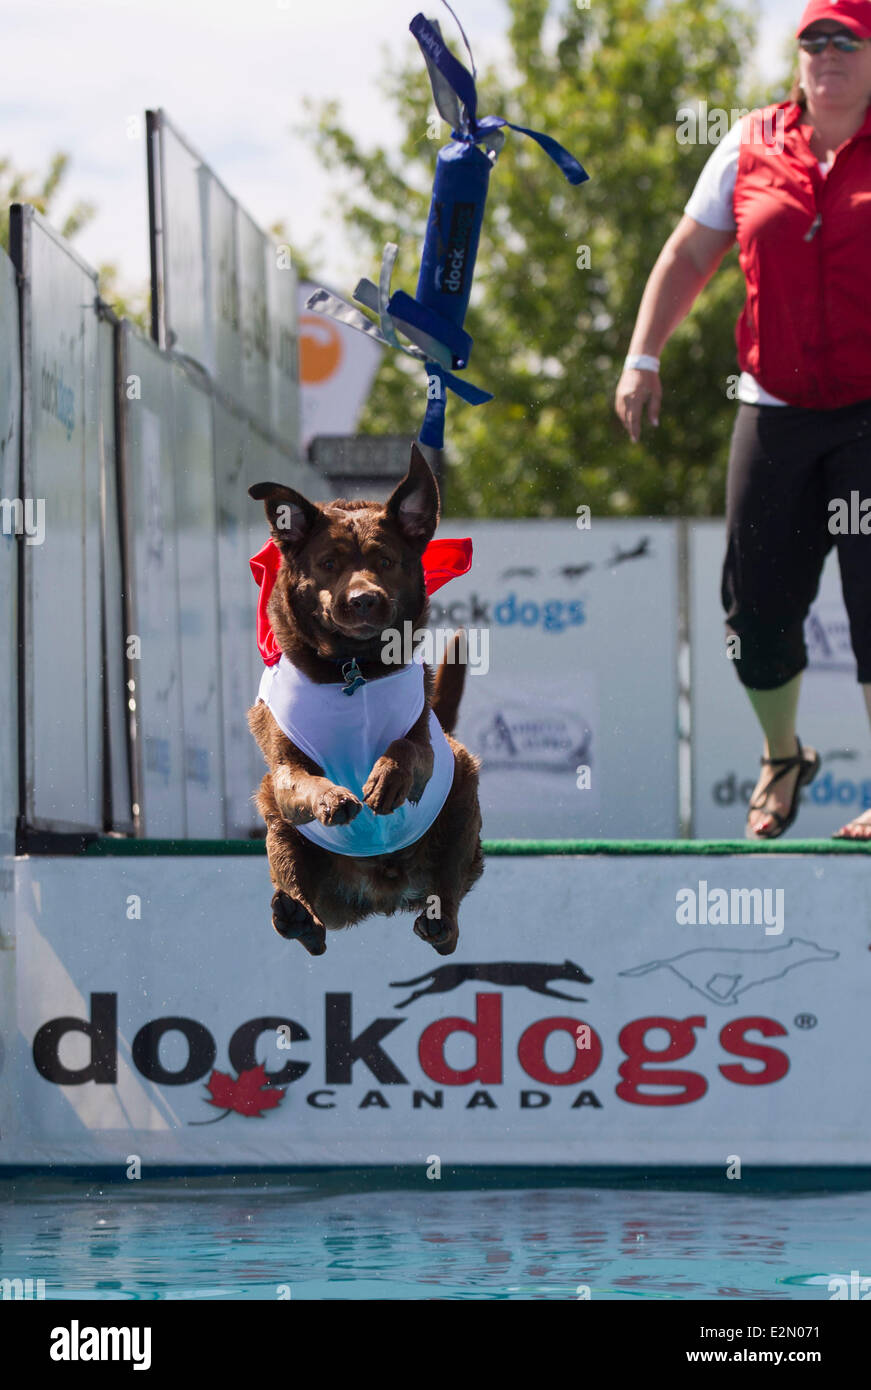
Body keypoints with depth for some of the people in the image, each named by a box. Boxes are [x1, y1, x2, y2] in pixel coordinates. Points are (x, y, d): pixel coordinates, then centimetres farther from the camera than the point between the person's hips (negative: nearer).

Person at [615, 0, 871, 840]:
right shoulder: (753, 147, 8)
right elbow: (690, 253, 14)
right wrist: (643, 357, 7)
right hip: (774, 409, 3)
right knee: (756, 603, 4)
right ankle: (781, 758, 30)